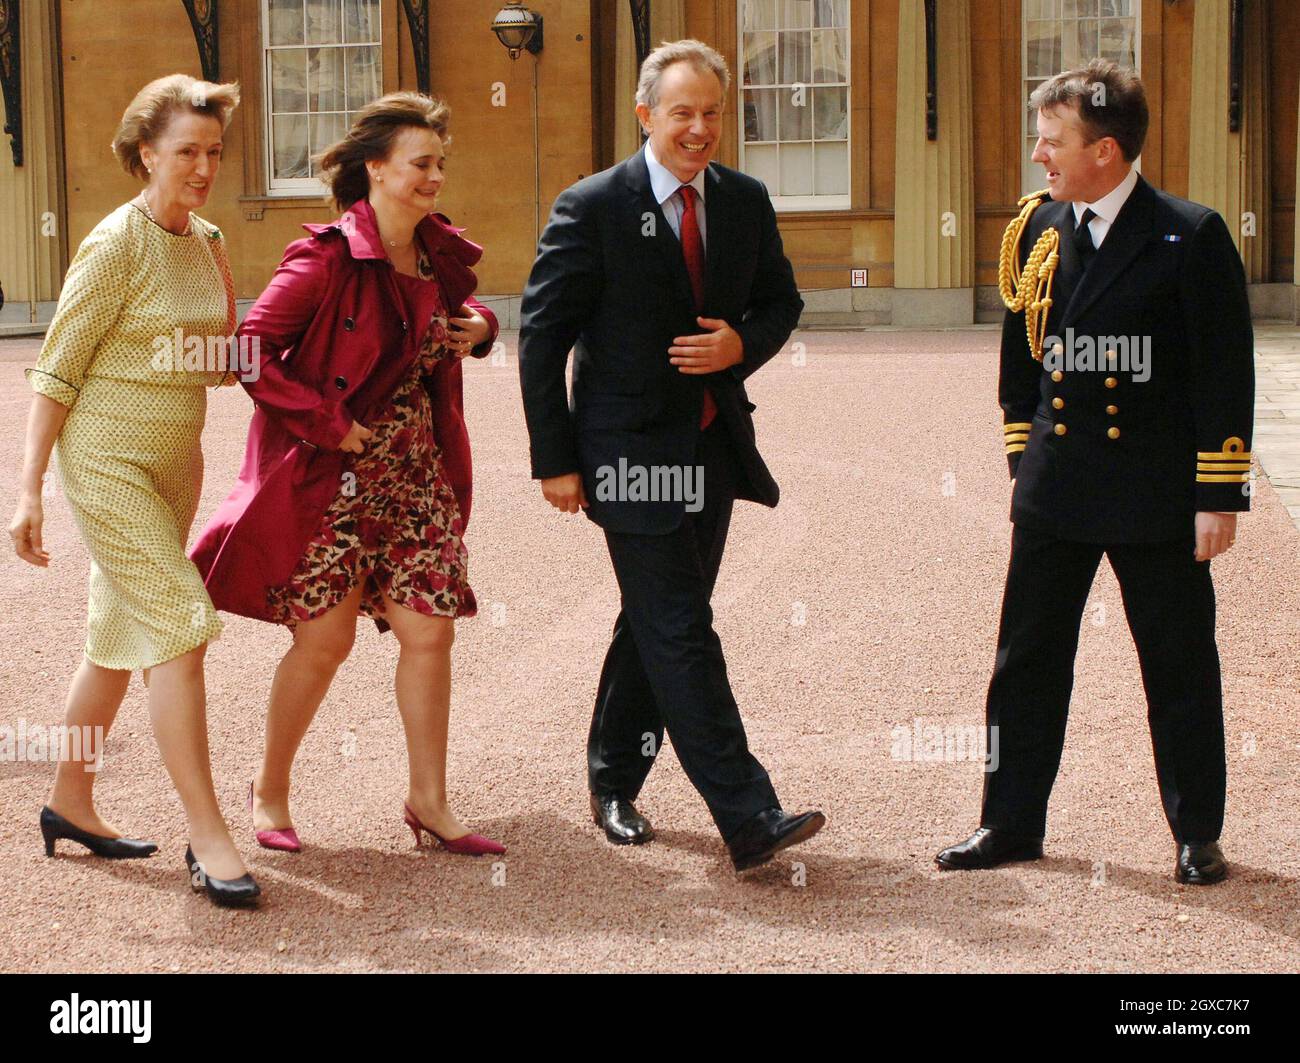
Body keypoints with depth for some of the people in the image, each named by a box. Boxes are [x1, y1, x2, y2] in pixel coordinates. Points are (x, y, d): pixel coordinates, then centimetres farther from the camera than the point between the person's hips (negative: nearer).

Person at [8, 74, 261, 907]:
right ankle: (208, 836, -10)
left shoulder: (205, 243, 7)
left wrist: (223, 283, 3)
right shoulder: (117, 245, -14)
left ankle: (71, 805, 29)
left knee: (122, 640, 15)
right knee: (181, 628, -14)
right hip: (108, 463, -8)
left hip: (176, 463, 8)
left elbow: (219, 367, 17)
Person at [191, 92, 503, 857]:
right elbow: (251, 351, -18)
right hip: (334, 475, -6)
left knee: (430, 630, 2)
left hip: (415, 472, 6)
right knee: (325, 639, -1)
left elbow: (455, 311, 28)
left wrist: (479, 326, 4)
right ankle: (271, 791, 20)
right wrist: (328, 423, -18)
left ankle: (430, 800, 14)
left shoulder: (439, 254, 6)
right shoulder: (330, 258, -15)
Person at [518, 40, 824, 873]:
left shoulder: (746, 202, 6)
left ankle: (614, 785, 31)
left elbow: (781, 302, 17)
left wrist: (742, 345, -8)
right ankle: (749, 819, -11)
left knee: (657, 624, 15)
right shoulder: (592, 208, -9)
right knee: (680, 633, -9)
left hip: (714, 448, 6)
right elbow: (542, 336, -7)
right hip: (630, 451, -6)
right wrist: (555, 461, -9)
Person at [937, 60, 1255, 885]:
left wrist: (1219, 497, -12)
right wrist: (1024, 457, 13)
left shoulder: (1191, 238, -10)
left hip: (1157, 493, -5)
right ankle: (1012, 824, 19)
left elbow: (1227, 375, -9)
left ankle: (1198, 835, 19)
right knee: (1028, 661, 8)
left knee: (1180, 666, 6)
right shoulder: (1038, 229, 5)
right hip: (1056, 488, 5)